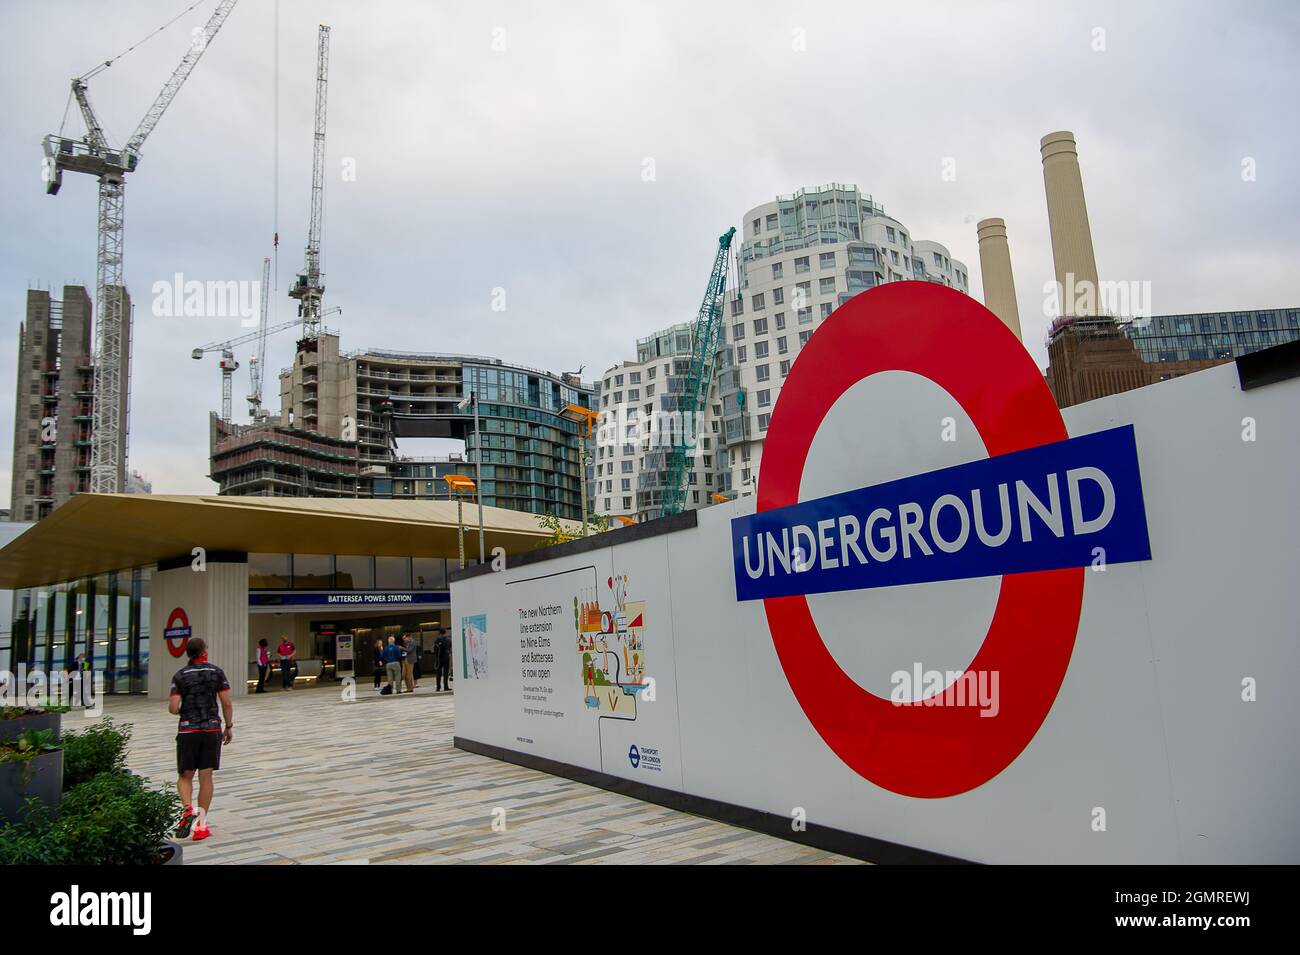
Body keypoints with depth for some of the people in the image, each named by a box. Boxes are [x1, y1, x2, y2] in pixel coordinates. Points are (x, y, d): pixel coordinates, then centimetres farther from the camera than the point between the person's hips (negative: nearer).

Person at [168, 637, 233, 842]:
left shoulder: (180, 675, 1)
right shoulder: (217, 672, 1)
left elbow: (173, 708, -7)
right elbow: (227, 704, -2)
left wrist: (181, 711, 16)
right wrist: (229, 727, 9)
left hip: (187, 730, 0)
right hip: (212, 728, 0)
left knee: (185, 775, 12)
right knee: (206, 776, 6)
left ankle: (188, 808, -14)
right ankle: (201, 824, 6)